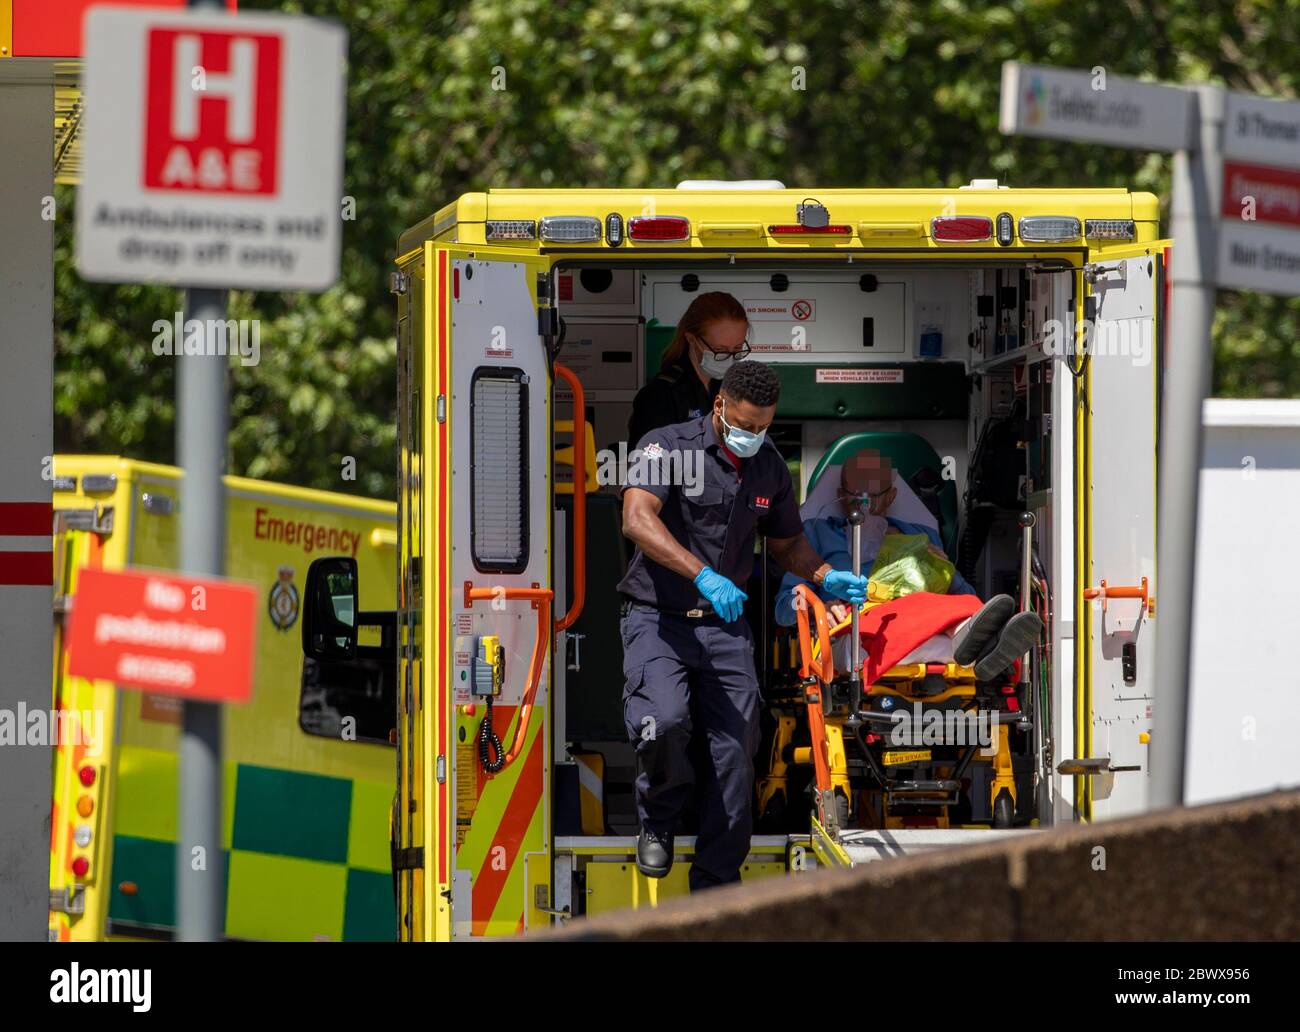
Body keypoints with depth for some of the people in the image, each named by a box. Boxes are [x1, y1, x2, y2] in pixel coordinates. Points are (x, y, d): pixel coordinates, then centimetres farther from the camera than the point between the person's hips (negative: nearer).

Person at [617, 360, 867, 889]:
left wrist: (827, 578, 4)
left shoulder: (770, 468, 10)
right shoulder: (666, 447, -8)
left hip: (724, 626, 5)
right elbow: (638, 519, -25)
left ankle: (716, 888, 5)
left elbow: (787, 543, 26)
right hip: (659, 620, -5)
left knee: (735, 747, -5)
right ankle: (659, 820, 4)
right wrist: (703, 575, -37)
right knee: (664, 721, -28)